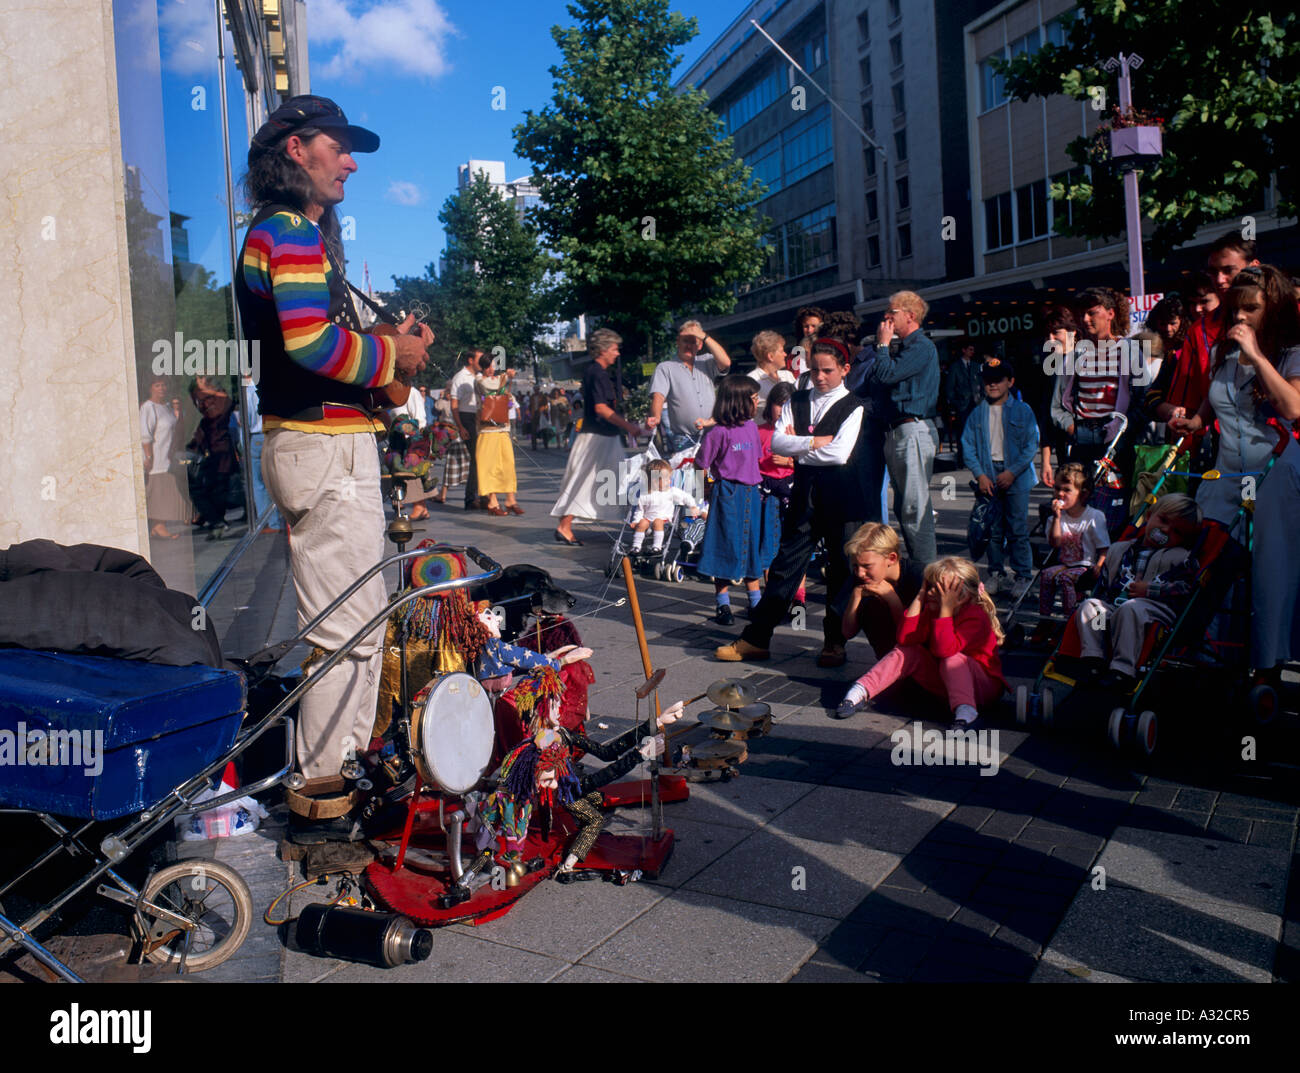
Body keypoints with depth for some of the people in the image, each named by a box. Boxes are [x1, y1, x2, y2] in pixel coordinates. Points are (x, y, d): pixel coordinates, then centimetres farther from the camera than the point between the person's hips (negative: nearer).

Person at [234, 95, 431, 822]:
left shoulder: (299, 231, 22)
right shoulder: (289, 230, -11)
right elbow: (312, 340, -24)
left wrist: (390, 346, 7)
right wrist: (391, 359, -10)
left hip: (336, 444, 11)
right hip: (324, 445, -11)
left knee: (361, 619, 18)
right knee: (343, 628, -7)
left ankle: (350, 763, 30)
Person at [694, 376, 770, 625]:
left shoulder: (752, 427, 9)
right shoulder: (719, 431, -13)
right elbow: (702, 463, -8)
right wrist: (725, 471, -5)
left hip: (751, 493, 7)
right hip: (728, 494, -7)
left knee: (753, 547, 12)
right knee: (726, 549, 0)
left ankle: (756, 602, 23)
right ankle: (723, 605, 11)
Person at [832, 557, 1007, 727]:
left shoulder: (976, 617, -21)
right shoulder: (932, 609, 0)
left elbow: (944, 650, -35)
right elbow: (905, 638, -14)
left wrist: (946, 609, -34)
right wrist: (919, 597, -13)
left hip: (983, 686, -6)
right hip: (942, 682, 6)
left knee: (952, 659, -33)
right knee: (908, 651, -11)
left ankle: (965, 711, -52)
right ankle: (861, 692, -21)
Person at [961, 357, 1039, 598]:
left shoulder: (1023, 411, 2)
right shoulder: (977, 413, 8)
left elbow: (1031, 446, -2)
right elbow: (968, 446, 6)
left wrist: (1012, 472, -11)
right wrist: (980, 475, -6)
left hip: (1016, 478, -2)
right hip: (988, 476, 2)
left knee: (1018, 530, -2)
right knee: (992, 529, 5)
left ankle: (1023, 576, 7)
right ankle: (995, 573, 17)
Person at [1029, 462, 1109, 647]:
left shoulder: (1095, 517, -4)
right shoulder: (1059, 517, 9)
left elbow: (1104, 549, -4)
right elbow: (1054, 542, -7)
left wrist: (1098, 567, -21)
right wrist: (1057, 517, -13)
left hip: (1086, 566, -5)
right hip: (1064, 564, 5)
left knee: (1065, 577, -32)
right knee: (1046, 575, -25)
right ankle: (1044, 622, -22)